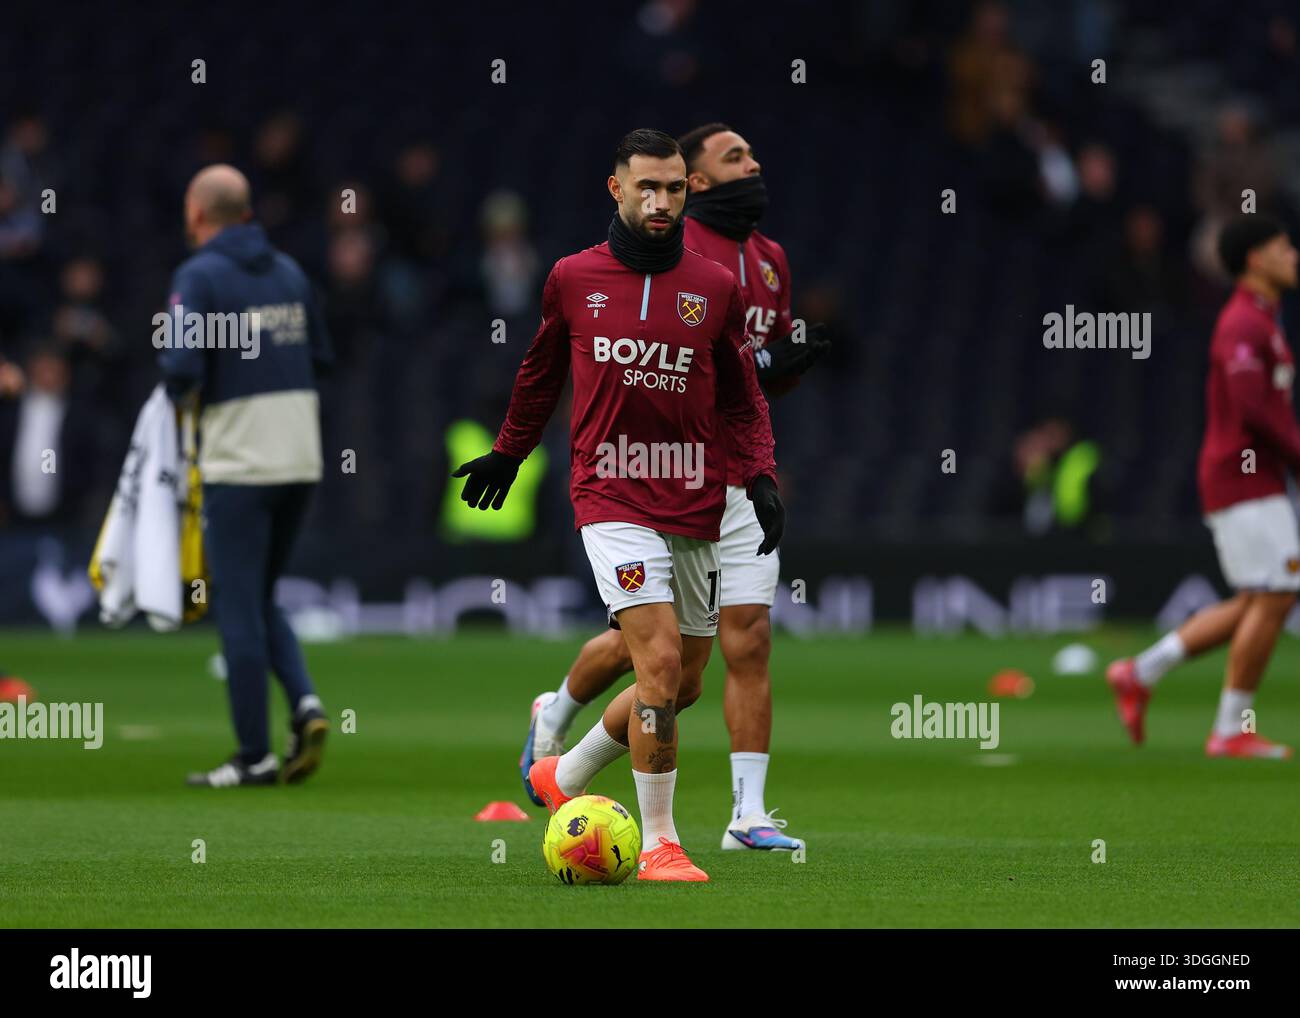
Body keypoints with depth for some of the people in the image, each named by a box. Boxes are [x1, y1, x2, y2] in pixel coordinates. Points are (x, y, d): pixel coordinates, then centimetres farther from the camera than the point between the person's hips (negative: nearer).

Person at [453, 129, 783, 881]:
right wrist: (509, 453, 28)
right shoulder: (573, 279, 2)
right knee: (661, 662, -18)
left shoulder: (716, 288, 4)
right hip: (613, 500, -4)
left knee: (684, 686, 9)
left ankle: (564, 778, 33)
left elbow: (743, 397, 13)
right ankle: (659, 843, -7)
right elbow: (542, 372, 19)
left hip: (696, 507, 4)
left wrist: (761, 477, -2)